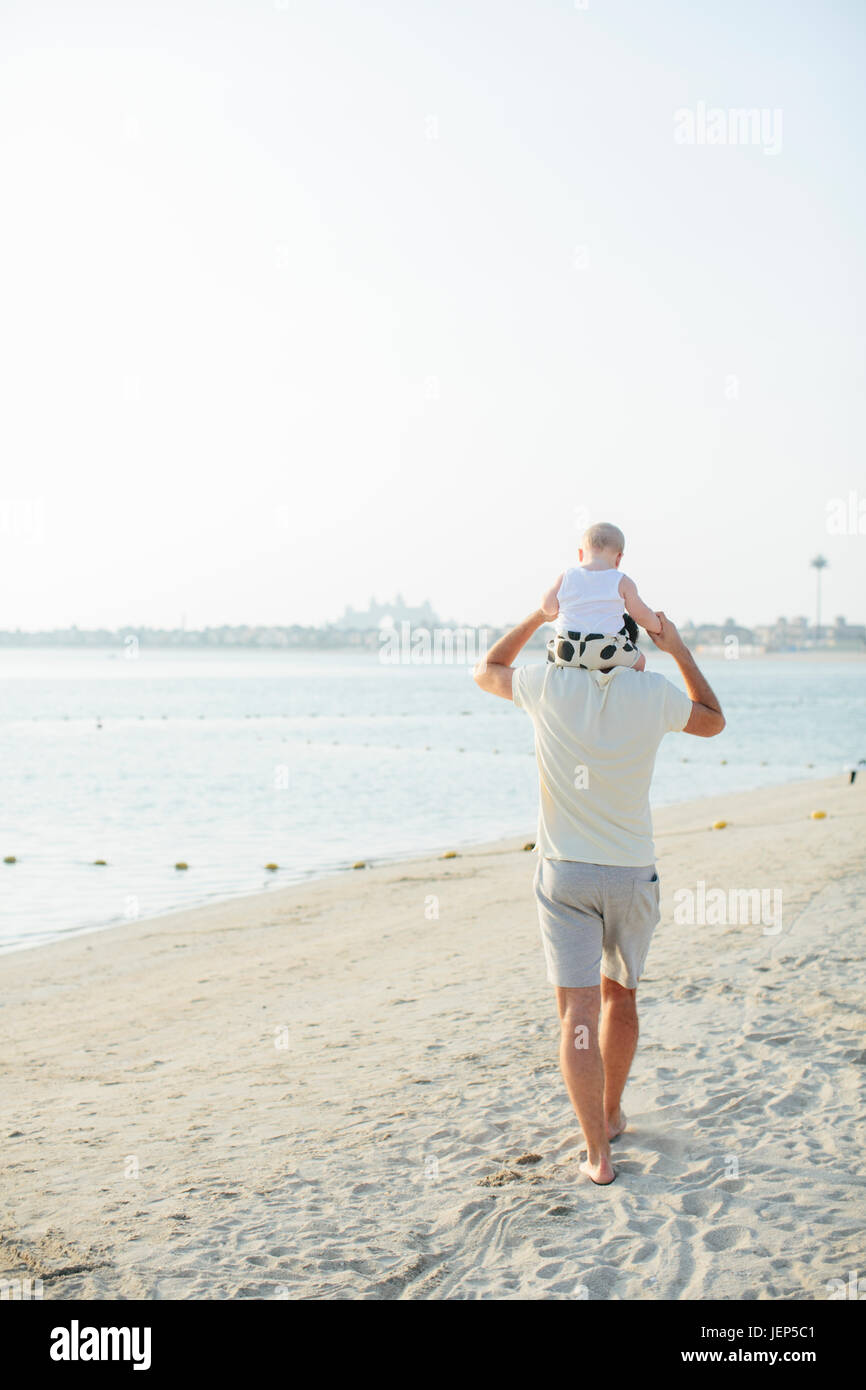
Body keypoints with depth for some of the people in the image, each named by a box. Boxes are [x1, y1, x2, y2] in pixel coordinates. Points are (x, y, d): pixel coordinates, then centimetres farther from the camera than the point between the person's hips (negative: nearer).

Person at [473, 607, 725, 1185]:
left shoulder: (549, 684, -9)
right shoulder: (655, 693, -8)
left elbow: (486, 671, 13)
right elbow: (714, 721, 14)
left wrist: (539, 615, 16)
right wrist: (679, 649, 12)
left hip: (566, 876, -1)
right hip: (634, 877, 2)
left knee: (579, 1013, -3)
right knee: (621, 995, 23)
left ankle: (599, 1153, -9)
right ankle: (611, 1113, 38)